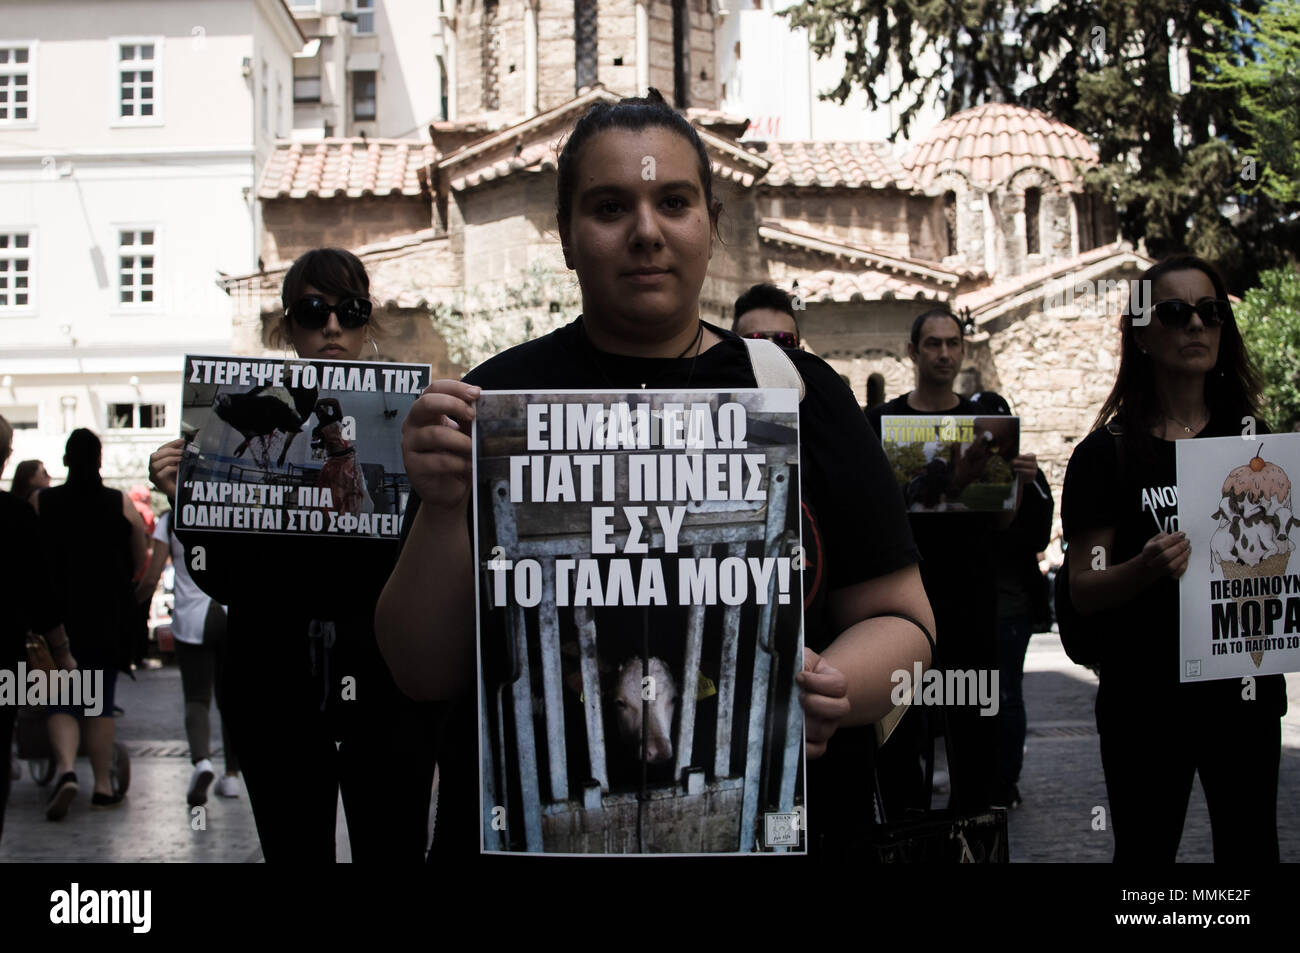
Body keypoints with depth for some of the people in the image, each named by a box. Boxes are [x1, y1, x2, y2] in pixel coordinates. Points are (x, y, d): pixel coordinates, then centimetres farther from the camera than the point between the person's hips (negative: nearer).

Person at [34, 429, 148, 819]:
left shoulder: (42, 502, -3)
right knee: (100, 702, 9)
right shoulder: (122, 504, -2)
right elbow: (140, 563, 6)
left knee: (60, 699, 4)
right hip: (107, 618, 1)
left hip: (59, 615, -1)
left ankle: (65, 768, -20)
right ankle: (103, 784, 10)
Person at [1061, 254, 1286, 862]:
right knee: (1147, 850, 6)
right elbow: (1083, 591, -6)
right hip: (1147, 698, -3)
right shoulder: (1107, 453, -3)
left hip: (1245, 686, 3)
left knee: (1250, 847, 9)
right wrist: (1144, 570, -26)